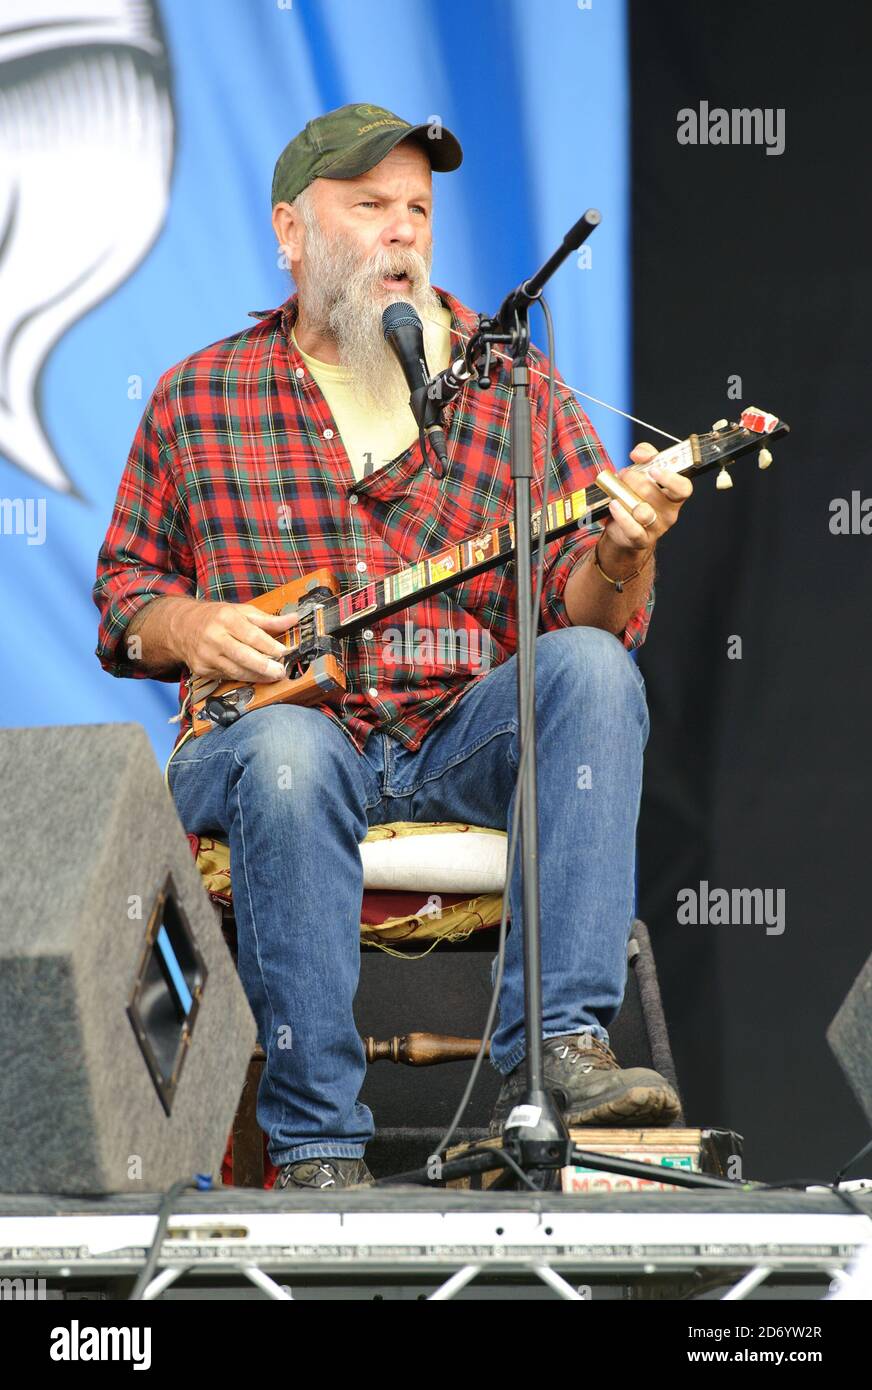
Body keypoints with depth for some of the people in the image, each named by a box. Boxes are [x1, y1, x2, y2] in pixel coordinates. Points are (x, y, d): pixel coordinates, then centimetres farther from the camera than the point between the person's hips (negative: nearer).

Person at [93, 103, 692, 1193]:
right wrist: (183, 627, -6)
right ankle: (316, 1146, -32)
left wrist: (619, 558, -22)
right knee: (289, 756, -37)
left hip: (465, 738, 1)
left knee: (593, 668, -28)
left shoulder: (517, 388, 9)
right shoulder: (198, 396, 11)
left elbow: (588, 614, 3)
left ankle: (555, 1049, -36)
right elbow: (122, 588, 18)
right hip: (261, 725, -1)